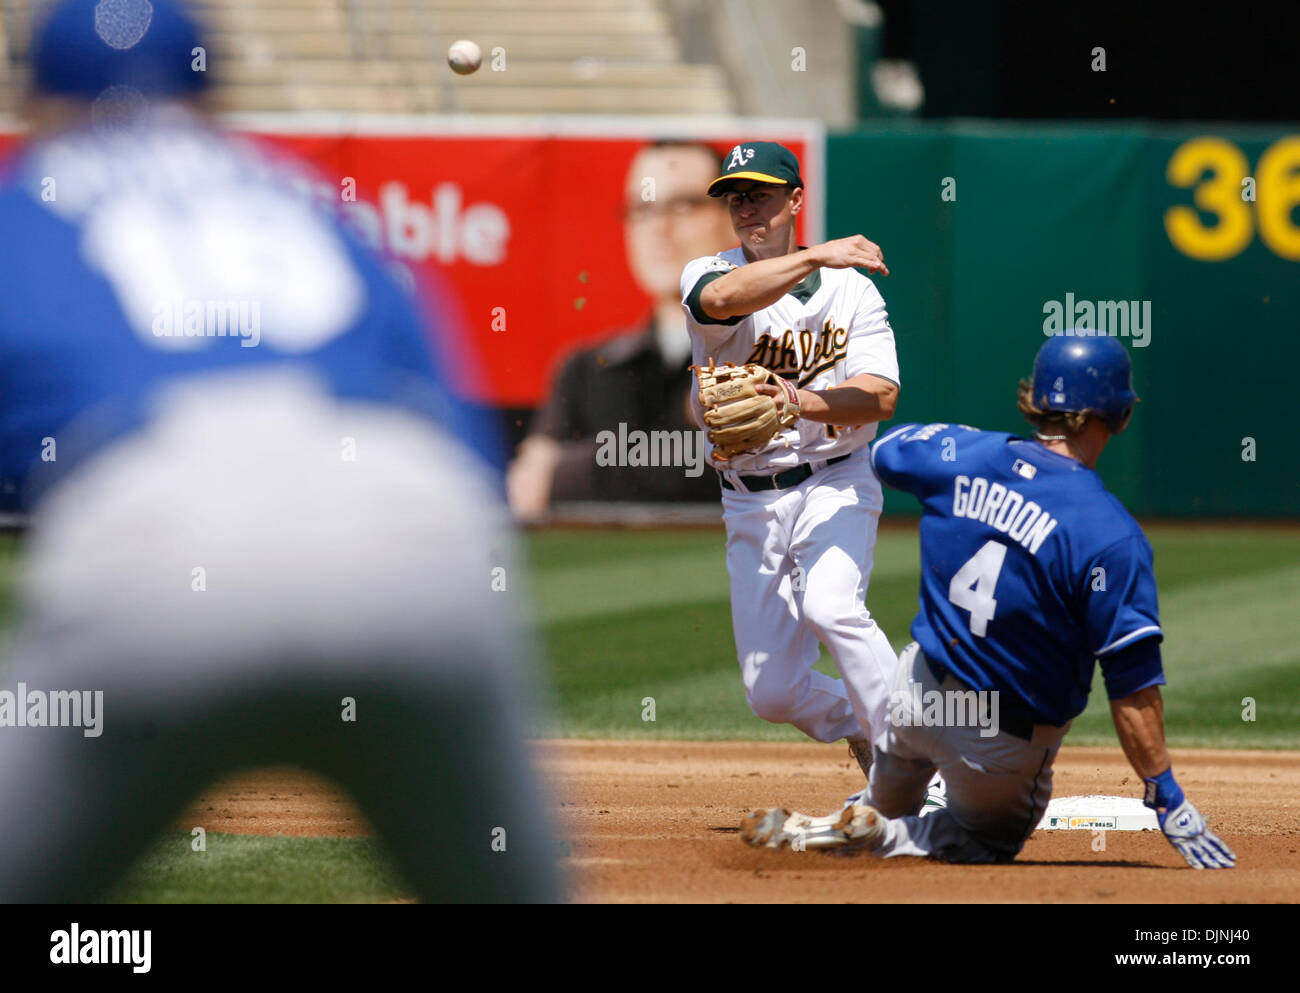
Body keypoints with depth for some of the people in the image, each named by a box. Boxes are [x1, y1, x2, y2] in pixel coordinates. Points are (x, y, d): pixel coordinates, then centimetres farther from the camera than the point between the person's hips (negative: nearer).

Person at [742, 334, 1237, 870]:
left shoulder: (962, 455, -10)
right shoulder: (1111, 536, -25)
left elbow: (885, 448, 15)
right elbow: (1132, 686, -24)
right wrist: (1167, 799, -19)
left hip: (917, 692, 6)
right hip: (1005, 742, -6)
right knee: (989, 839, 22)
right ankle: (876, 835, -3)